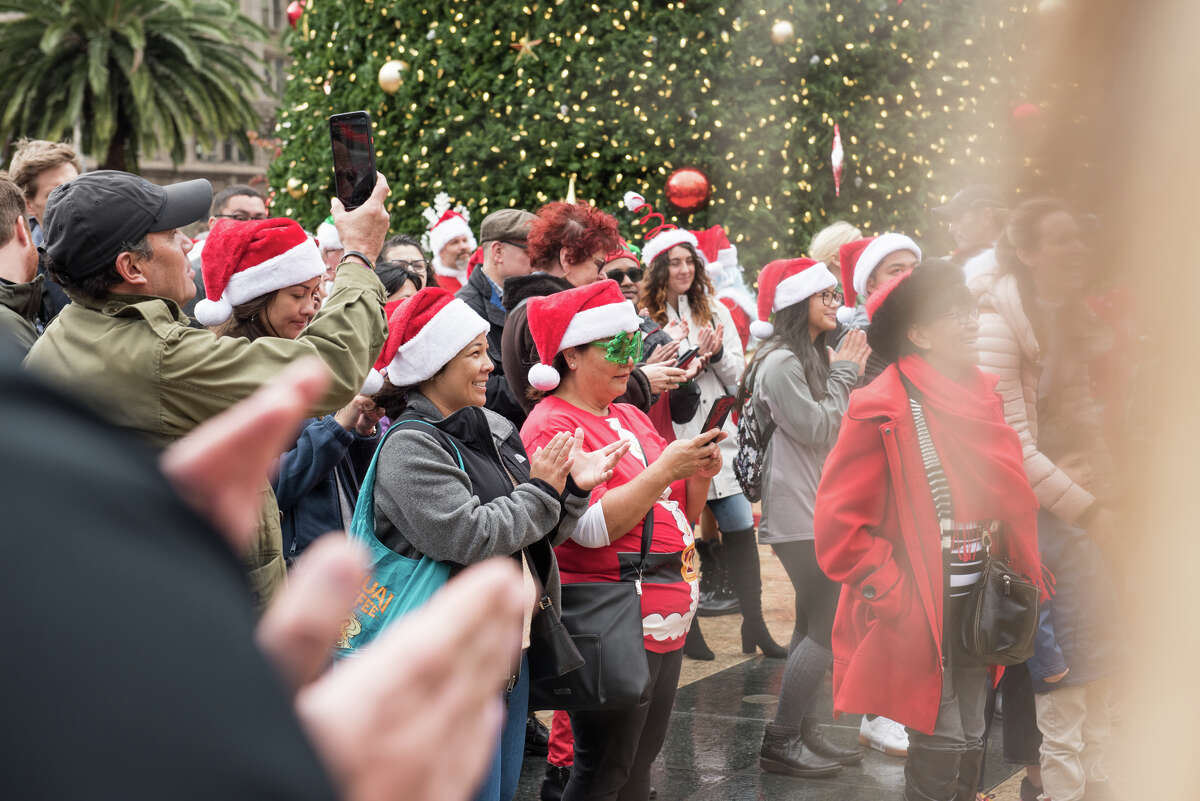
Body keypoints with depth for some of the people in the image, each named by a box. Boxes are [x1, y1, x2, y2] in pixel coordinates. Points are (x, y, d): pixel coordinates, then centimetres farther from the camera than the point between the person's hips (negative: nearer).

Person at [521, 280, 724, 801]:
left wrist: (699, 473, -2)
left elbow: (680, 517, 18)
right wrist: (666, 467, -20)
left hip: (667, 620, 8)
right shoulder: (553, 426, -10)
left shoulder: (629, 416, 15)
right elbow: (592, 528, -20)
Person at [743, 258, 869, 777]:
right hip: (798, 513, -11)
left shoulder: (813, 359, 17)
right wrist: (844, 374, -10)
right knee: (827, 628, -10)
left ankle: (802, 733, 19)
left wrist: (844, 372, 8)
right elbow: (816, 430, -19)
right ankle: (780, 741, -5)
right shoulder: (780, 363, -16)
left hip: (818, 508, 11)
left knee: (813, 626, 13)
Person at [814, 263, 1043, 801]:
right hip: (920, 609, -6)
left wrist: (1019, 575, 10)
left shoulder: (982, 395, 6)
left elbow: (1011, 492, 17)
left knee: (970, 740, 14)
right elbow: (839, 519, -15)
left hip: (977, 600, 7)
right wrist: (888, 593, -16)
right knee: (940, 740, -3)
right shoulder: (882, 411, -15)